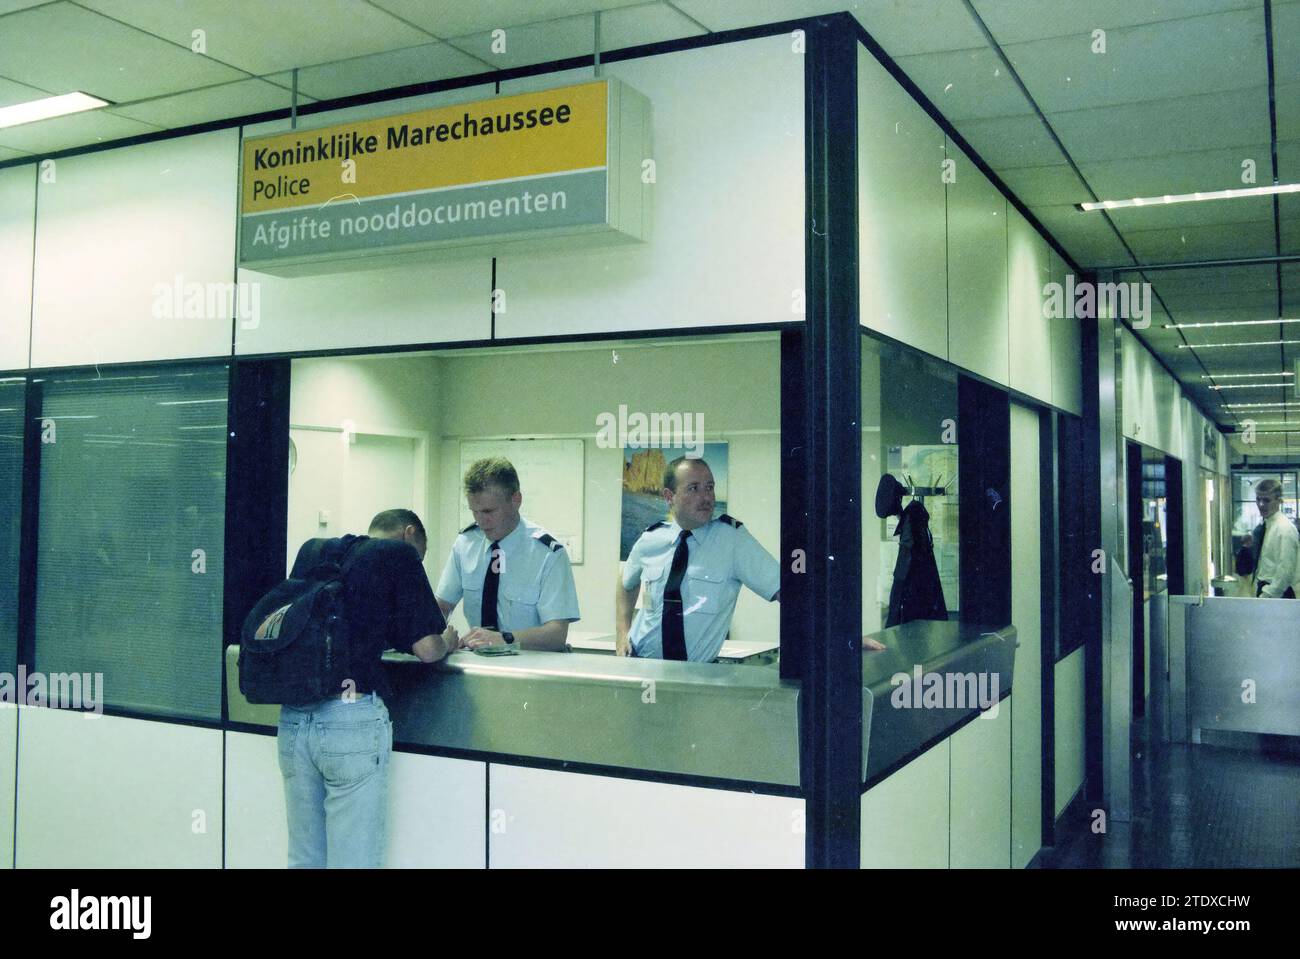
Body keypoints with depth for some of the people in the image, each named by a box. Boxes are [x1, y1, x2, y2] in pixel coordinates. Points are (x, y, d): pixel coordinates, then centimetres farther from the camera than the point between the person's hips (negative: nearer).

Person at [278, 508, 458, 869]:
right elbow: (426, 648, -4)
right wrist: (448, 644, 17)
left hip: (292, 715, 6)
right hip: (351, 716, -6)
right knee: (353, 859, 2)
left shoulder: (311, 550, 17)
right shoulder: (400, 554, 1)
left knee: (304, 860, 15)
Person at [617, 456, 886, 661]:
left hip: (698, 672, -2)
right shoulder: (650, 540, 1)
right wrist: (621, 633, 6)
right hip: (641, 667, 2)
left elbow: (782, 588, -15)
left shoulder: (732, 537, -8)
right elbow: (627, 584, 20)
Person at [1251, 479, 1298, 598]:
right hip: (1263, 590, 8)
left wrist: (1267, 595, -19)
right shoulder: (1261, 527, 12)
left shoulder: (1285, 529, -15)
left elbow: (1285, 571, -19)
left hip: (1276, 594, -8)